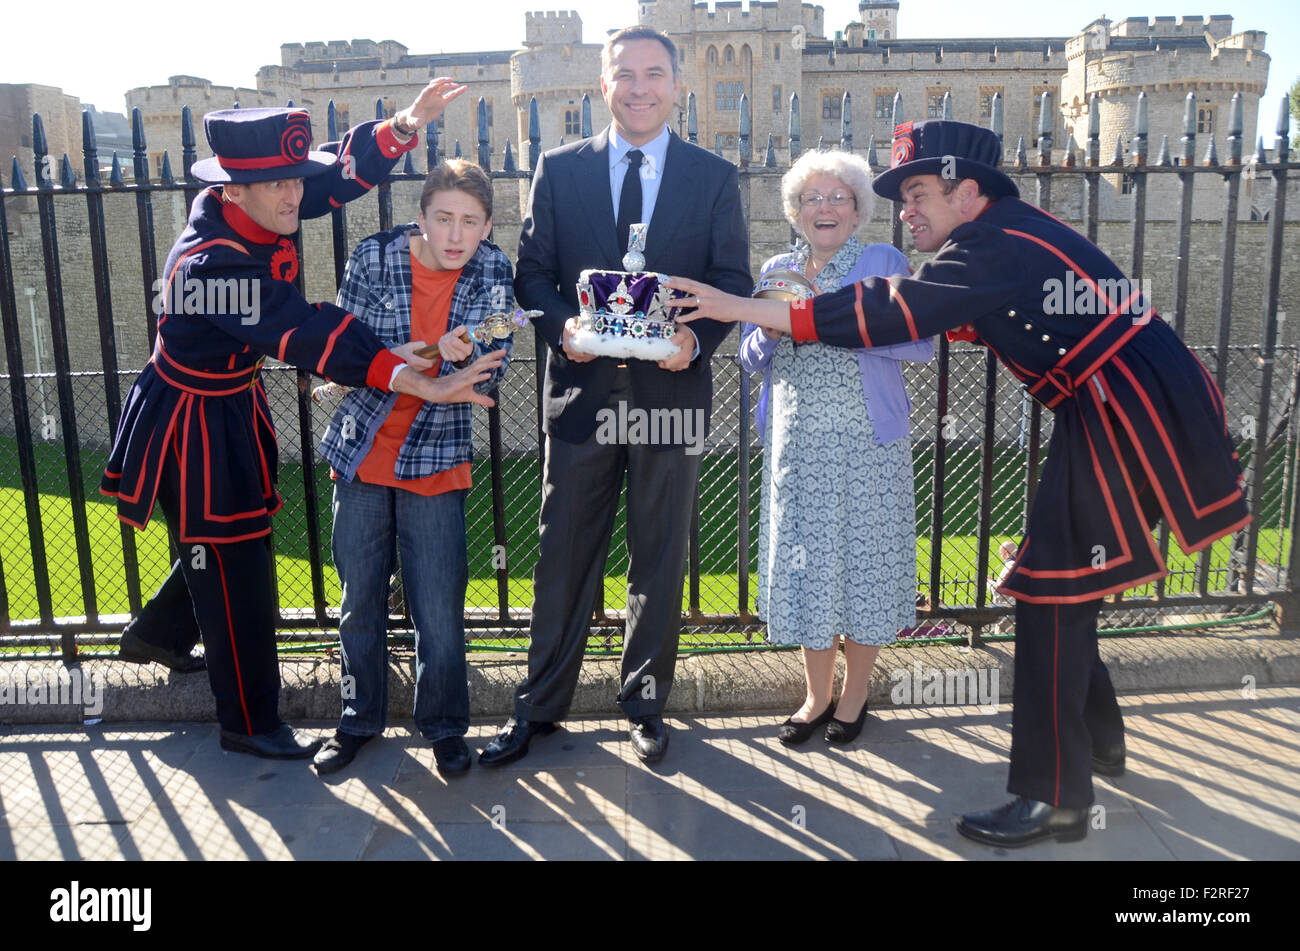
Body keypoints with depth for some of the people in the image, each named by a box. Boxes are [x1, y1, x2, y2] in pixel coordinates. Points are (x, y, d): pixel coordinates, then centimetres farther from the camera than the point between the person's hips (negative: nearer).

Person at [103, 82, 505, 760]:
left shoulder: (255, 210, -10)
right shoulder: (211, 265, -33)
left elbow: (344, 172, -6)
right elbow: (308, 337, -39)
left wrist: (403, 127, -26)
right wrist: (418, 384, -44)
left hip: (235, 405, 9)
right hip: (193, 426, -9)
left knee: (225, 538, 25)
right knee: (235, 573, 2)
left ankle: (157, 634, 52)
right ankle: (249, 724, 20)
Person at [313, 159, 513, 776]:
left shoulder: (493, 272, -5)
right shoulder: (374, 258, -8)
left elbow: (493, 374, -6)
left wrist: (465, 353, -28)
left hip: (435, 459, -1)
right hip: (361, 452, 1)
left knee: (440, 608, 1)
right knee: (360, 599, 12)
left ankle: (444, 727, 23)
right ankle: (360, 719, 32)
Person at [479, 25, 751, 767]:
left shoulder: (714, 177, 5)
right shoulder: (560, 170, 6)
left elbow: (734, 281, 2)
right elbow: (532, 272, 4)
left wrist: (698, 339, -18)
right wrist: (560, 324, -17)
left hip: (672, 391, 0)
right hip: (583, 388, 0)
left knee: (660, 561, 11)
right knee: (564, 557, 8)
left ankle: (647, 705, 29)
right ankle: (540, 705, 24)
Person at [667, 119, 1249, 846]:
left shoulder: (994, 246, -16)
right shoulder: (1012, 231, 14)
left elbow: (887, 315, -24)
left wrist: (740, 308, -23)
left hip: (1126, 419, -10)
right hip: (1126, 410, 10)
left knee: (1051, 597, -7)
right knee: (1061, 584, 18)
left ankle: (1055, 798, 1)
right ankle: (1098, 737, 36)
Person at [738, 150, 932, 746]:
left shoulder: (884, 263, 1)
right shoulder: (777, 270, 12)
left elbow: (922, 346, -9)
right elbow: (751, 358, 12)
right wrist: (771, 330, -10)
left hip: (866, 440, -3)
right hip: (797, 443, 3)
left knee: (863, 561, 4)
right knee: (804, 562, 7)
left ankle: (854, 696, 22)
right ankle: (816, 697, 23)